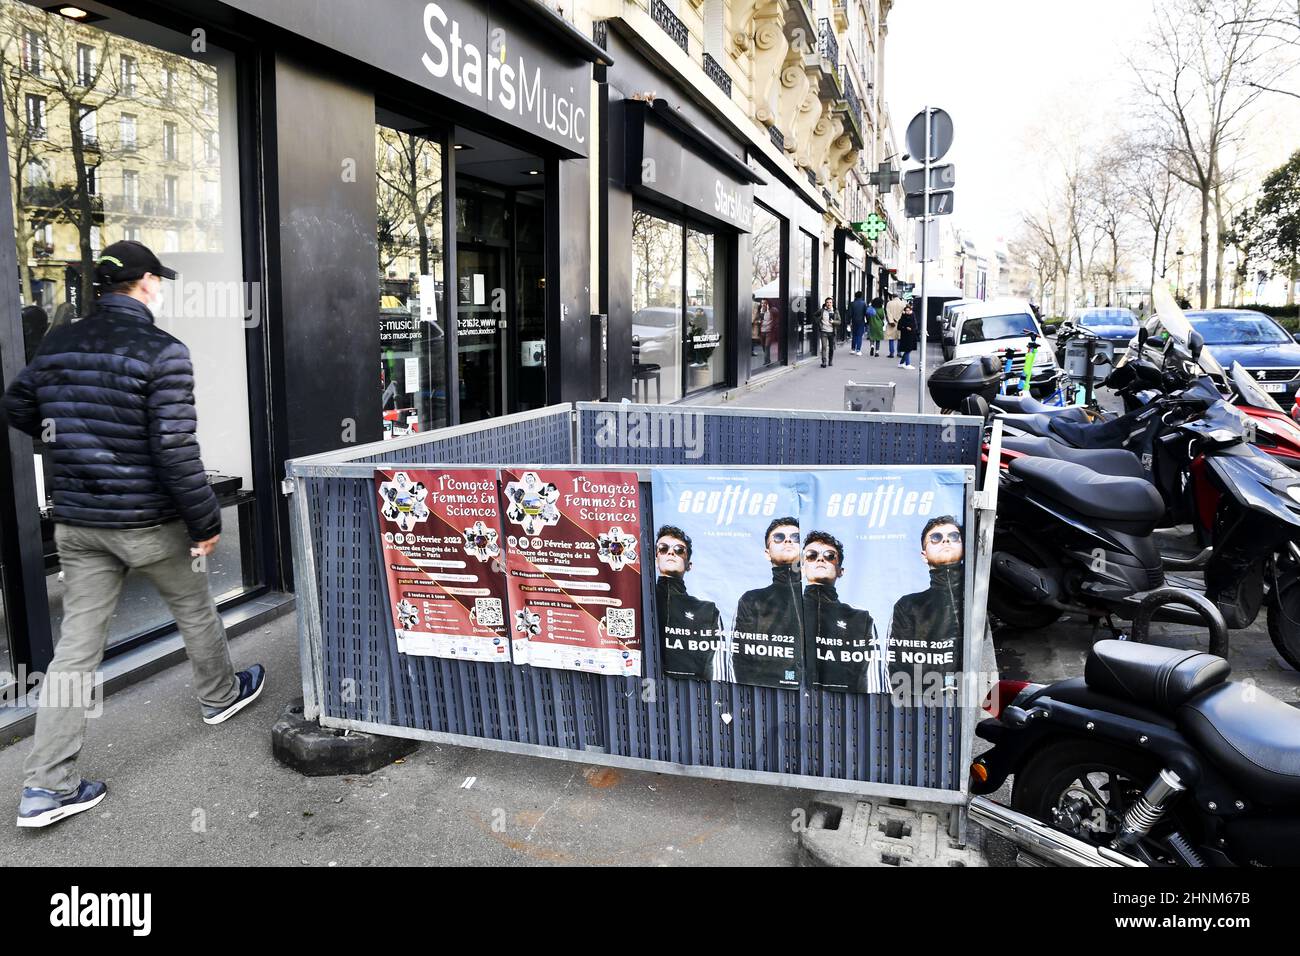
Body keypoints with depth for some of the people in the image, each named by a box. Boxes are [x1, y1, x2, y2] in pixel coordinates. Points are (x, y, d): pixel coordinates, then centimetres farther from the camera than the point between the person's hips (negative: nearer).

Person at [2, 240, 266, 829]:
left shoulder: (58, 344, 4)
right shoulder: (162, 351, -16)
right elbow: (176, 451, -20)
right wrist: (205, 521, -11)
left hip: (76, 522, 6)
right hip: (149, 522, -5)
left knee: (76, 646, 8)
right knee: (194, 609, 20)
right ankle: (220, 695, 42)